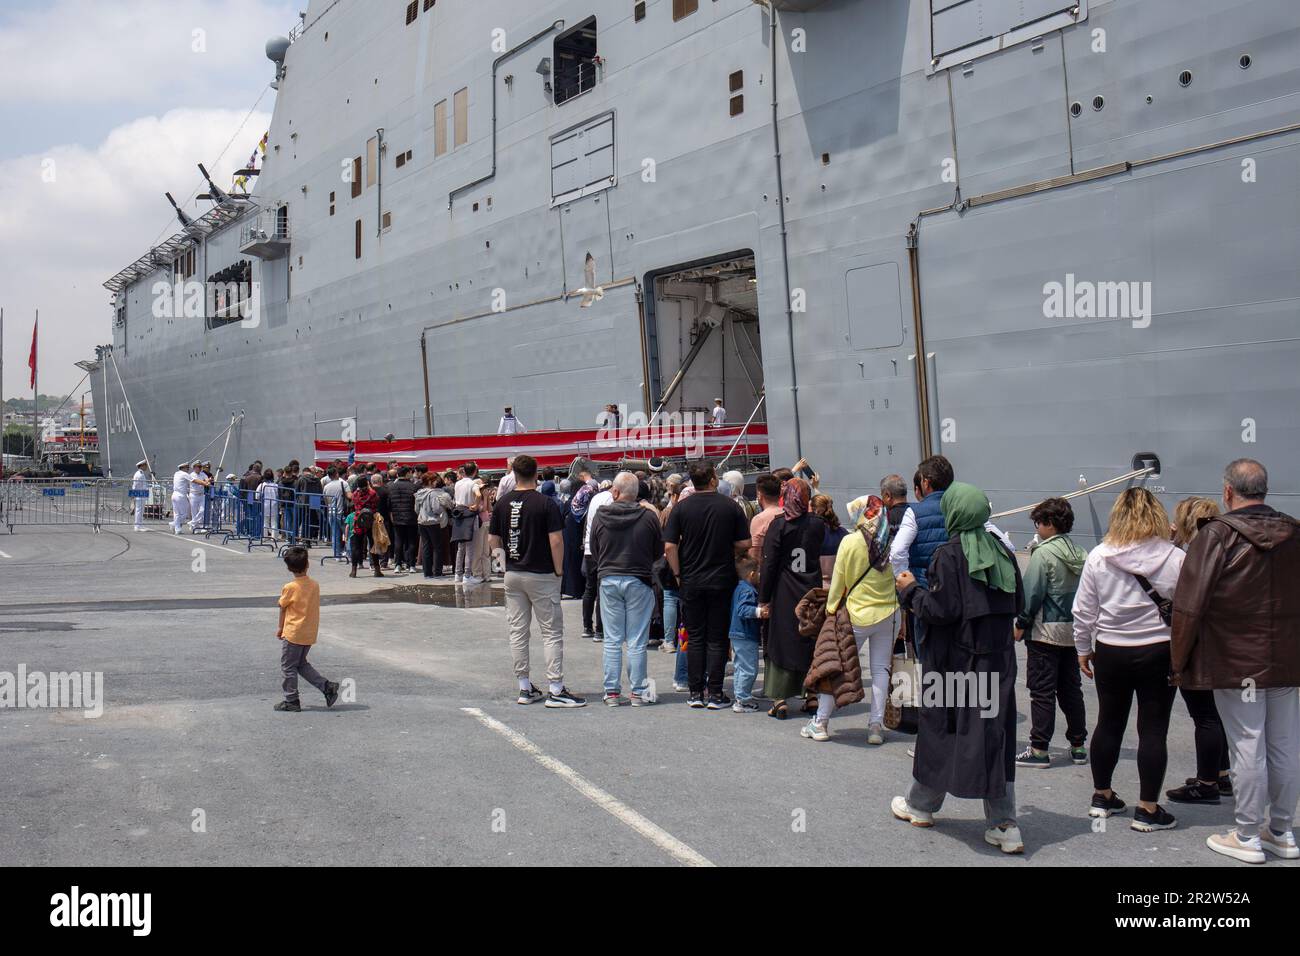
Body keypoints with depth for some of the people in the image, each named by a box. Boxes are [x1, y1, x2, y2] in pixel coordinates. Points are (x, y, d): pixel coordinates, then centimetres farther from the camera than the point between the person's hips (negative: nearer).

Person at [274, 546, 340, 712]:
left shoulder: (289, 588, -16)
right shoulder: (315, 584, 0)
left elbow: (283, 609, -3)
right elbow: (314, 607, 7)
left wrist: (280, 628, 12)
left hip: (293, 634, -6)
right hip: (310, 634, 6)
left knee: (288, 667, 8)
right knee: (301, 664, 21)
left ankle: (291, 701, 13)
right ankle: (327, 686, 9)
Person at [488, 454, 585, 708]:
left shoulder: (502, 503, 1)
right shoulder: (545, 504, -12)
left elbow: (493, 541, 5)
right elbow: (556, 540, -17)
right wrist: (559, 570, -5)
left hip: (512, 574, 5)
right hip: (541, 575, -5)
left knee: (518, 631, 10)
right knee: (552, 631, 1)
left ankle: (525, 688, 15)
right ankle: (555, 689, -2)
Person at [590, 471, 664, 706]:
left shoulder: (599, 518, -4)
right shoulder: (649, 517, -9)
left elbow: (594, 553, 6)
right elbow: (659, 551, 2)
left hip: (608, 581, 2)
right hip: (639, 581, -1)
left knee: (612, 641, 8)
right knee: (637, 642, 4)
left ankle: (611, 692, 11)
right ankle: (638, 692, 7)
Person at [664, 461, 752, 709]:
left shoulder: (681, 507, -4)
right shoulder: (730, 506, -5)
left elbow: (669, 546, -8)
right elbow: (744, 544, -4)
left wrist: (678, 574, 2)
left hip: (690, 582, 1)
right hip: (722, 581, -1)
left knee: (695, 638, 10)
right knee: (717, 639, 6)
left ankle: (695, 693, 12)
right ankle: (715, 693, 6)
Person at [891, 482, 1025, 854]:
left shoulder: (949, 554, -13)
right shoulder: (1001, 551, 5)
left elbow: (942, 610, -17)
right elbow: (1018, 604, 10)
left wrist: (911, 589, -3)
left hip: (956, 659, -5)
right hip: (999, 659, 5)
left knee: (940, 728, 10)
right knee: (994, 733, 9)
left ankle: (921, 806, 28)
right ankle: (1004, 825, 7)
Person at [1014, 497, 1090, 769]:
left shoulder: (1044, 553, -14)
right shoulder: (1080, 554, 6)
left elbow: (1032, 592, -16)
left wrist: (1021, 624, -8)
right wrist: (1077, 620, 17)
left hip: (1045, 631, -7)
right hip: (1073, 630, 7)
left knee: (1042, 690, -2)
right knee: (1071, 688, 15)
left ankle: (1039, 749, 1)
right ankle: (1078, 745, 21)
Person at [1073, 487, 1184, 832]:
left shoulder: (1098, 557, -5)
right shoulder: (1175, 558, -9)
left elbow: (1084, 610, 1)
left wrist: (1083, 649, 12)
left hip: (1110, 652, 2)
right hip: (1159, 652, -2)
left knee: (1109, 723, 14)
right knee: (1153, 729, 4)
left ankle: (1102, 796, 25)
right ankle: (1147, 809, 8)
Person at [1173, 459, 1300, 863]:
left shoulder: (1217, 535, -12)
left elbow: (1189, 606, -14)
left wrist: (1179, 662, -4)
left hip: (1237, 663, -5)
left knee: (1247, 749, 1)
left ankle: (1247, 837, 9)